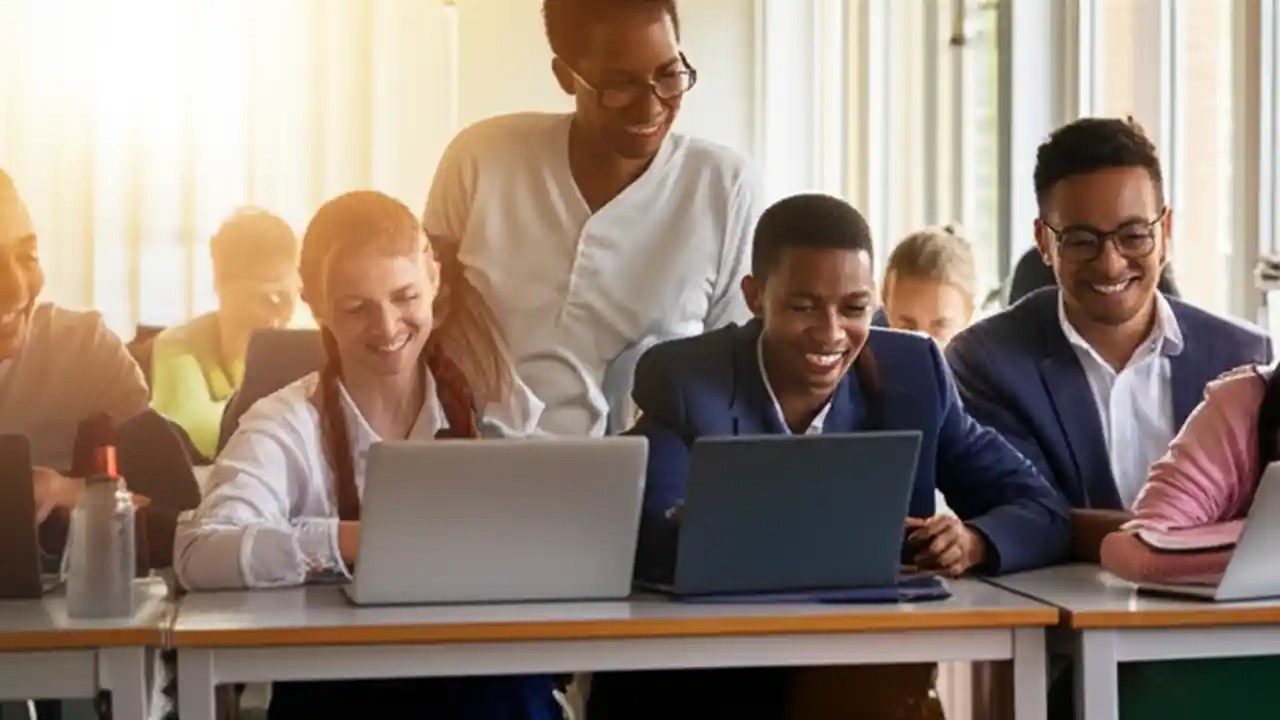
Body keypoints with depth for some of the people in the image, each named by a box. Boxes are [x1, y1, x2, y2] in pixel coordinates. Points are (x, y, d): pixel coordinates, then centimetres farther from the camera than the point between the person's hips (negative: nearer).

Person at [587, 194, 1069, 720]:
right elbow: (649, 541, -20)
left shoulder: (913, 372, 1)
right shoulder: (682, 380, -6)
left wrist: (973, 542, -22)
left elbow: (1042, 512, 2)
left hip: (870, 671, 0)